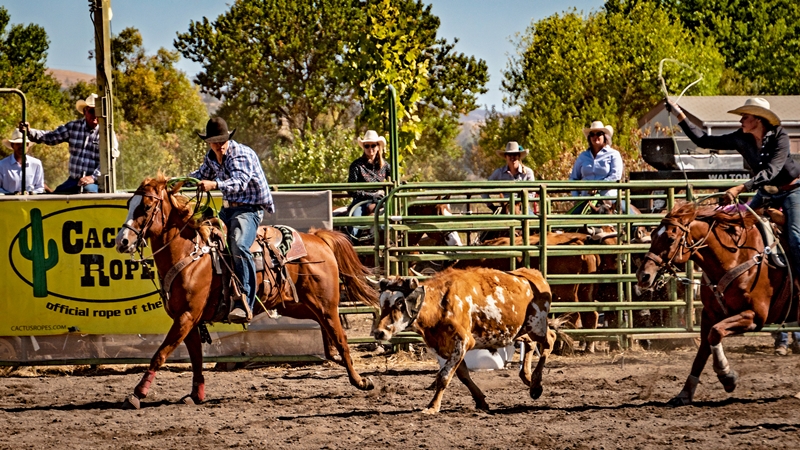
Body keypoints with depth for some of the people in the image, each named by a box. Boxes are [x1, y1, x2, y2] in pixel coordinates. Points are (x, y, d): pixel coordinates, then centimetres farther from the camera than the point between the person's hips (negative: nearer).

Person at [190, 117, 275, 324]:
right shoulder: (211, 157, 8)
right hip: (227, 209, 9)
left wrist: (214, 184, -51)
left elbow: (240, 182, -34)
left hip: (249, 209, -9)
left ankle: (244, 304, -41)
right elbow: (202, 175, 28)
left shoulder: (242, 154, -18)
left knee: (238, 245, -34)